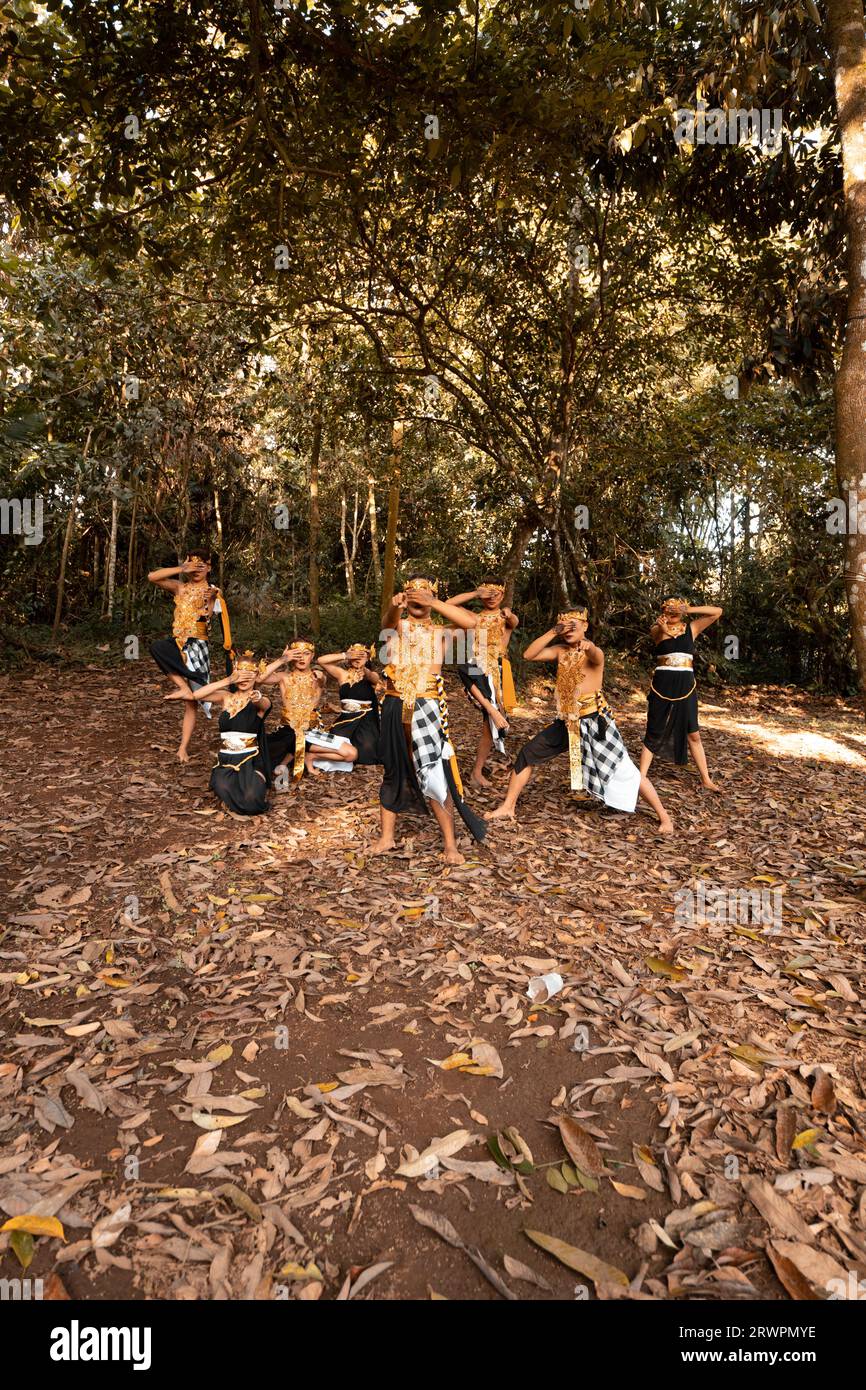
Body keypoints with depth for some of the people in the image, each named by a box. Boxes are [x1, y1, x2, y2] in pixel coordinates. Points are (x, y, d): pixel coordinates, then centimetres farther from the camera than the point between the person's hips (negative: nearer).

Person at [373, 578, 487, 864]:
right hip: (395, 706, 2)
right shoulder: (396, 627, 7)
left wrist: (433, 603, -20)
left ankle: (450, 844, 2)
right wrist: (394, 606, -43)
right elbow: (389, 621, -19)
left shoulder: (441, 633, 7)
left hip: (427, 707, -2)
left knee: (434, 773, -7)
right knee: (393, 771, 13)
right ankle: (386, 837, 25)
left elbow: (470, 622, -13)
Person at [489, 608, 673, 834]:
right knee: (527, 755, 0)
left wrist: (589, 646, -62)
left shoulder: (592, 652, -11)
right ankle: (508, 806, 12)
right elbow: (528, 655, -6)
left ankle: (663, 815, 11)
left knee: (624, 770, -4)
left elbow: (598, 657, -38)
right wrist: (552, 633, -14)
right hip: (566, 721, 5)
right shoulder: (560, 651, 5)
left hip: (595, 721, -5)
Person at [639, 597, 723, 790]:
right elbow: (657, 632, -27)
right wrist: (662, 628, -51)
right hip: (662, 686, -2)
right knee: (653, 735, 2)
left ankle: (706, 779, 20)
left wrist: (689, 610, -9)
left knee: (693, 735, 10)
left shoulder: (691, 628, 5)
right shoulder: (658, 630, -2)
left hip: (686, 686, 2)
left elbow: (717, 612, -1)